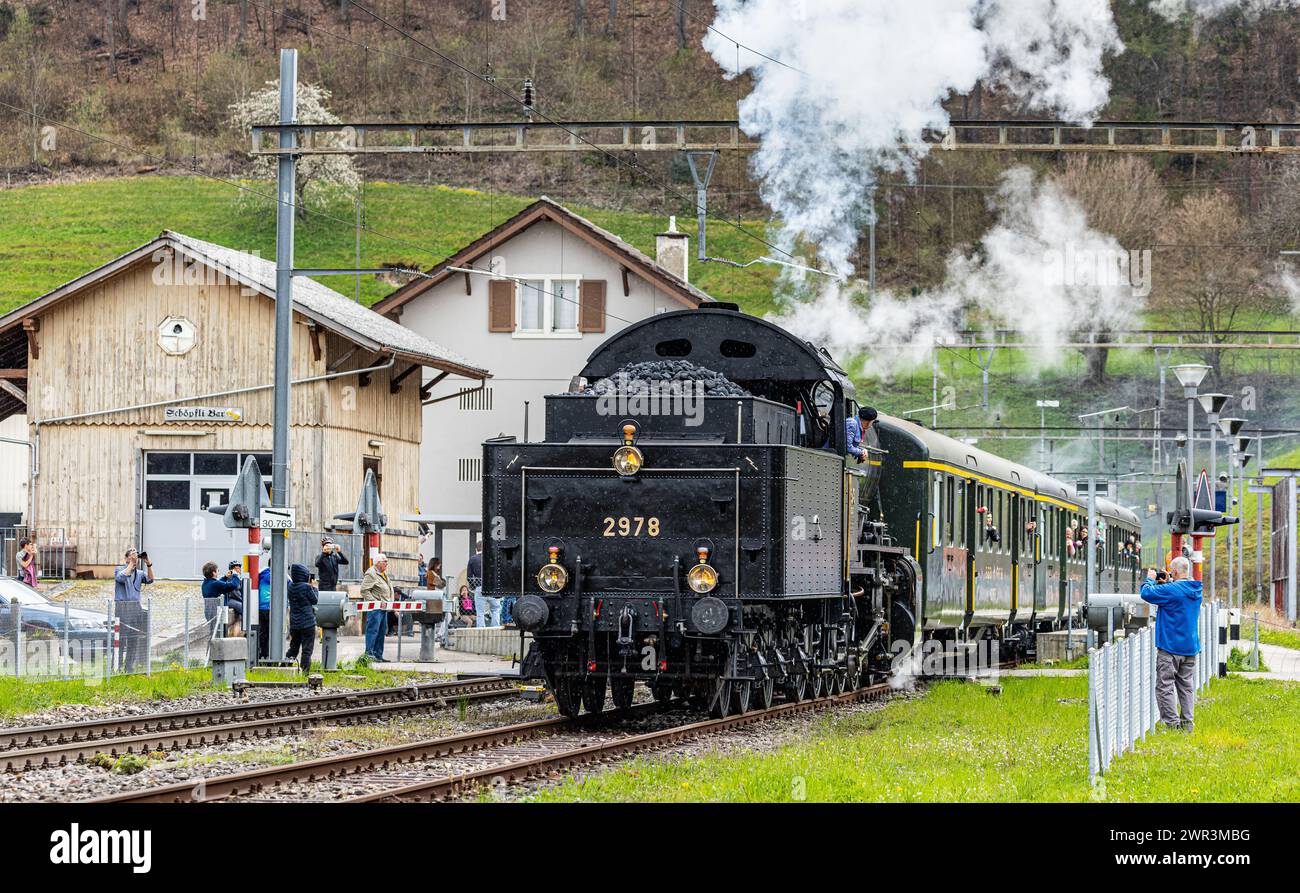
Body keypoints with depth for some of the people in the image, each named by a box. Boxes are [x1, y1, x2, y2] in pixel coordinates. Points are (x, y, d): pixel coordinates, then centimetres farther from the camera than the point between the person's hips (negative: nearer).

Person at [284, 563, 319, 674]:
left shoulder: (291, 586, 2)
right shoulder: (306, 587, -16)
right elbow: (314, 600, -4)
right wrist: (315, 588, 10)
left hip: (294, 623, 6)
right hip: (307, 623, -6)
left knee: (293, 648, 17)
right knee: (307, 649, 1)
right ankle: (304, 670, 0)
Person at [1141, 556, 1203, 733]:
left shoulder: (1172, 590, -18)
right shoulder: (1196, 590, 7)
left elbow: (1146, 593, -16)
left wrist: (1150, 579, 3)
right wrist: (1165, 581, 12)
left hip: (1170, 646, -7)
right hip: (1190, 646, 7)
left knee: (1165, 686, -2)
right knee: (1186, 686, 13)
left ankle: (1172, 723, -8)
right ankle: (1187, 723, 13)